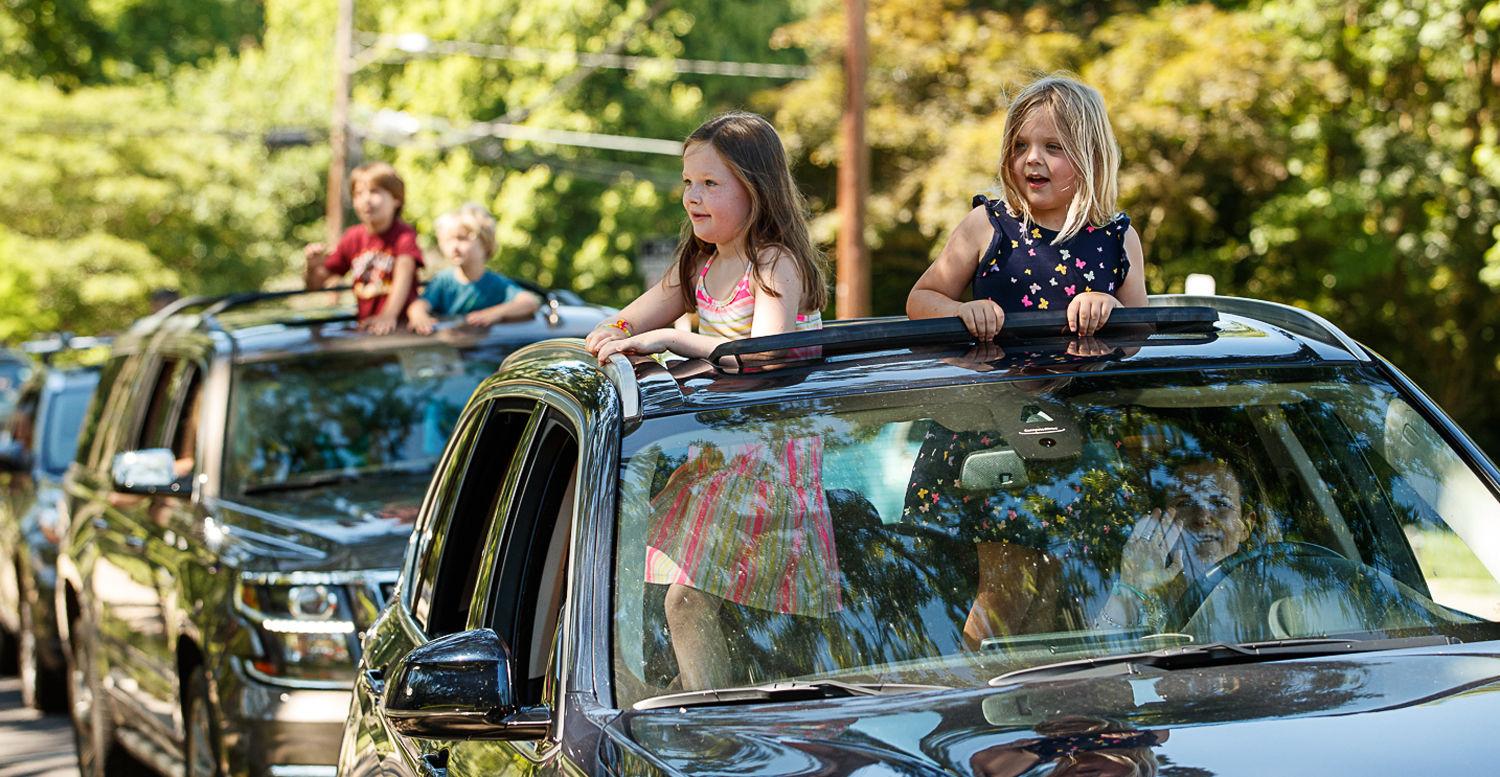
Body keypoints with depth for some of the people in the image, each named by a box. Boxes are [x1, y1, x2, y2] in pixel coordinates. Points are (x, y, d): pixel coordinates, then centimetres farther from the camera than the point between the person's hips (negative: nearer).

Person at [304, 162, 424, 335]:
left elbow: (404, 275, -22)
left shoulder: (404, 234, -3)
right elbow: (315, 284, 16)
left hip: (401, 324, -4)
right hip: (365, 326, 4)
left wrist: (389, 315, -40)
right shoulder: (353, 238, 9)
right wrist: (314, 266, -9)